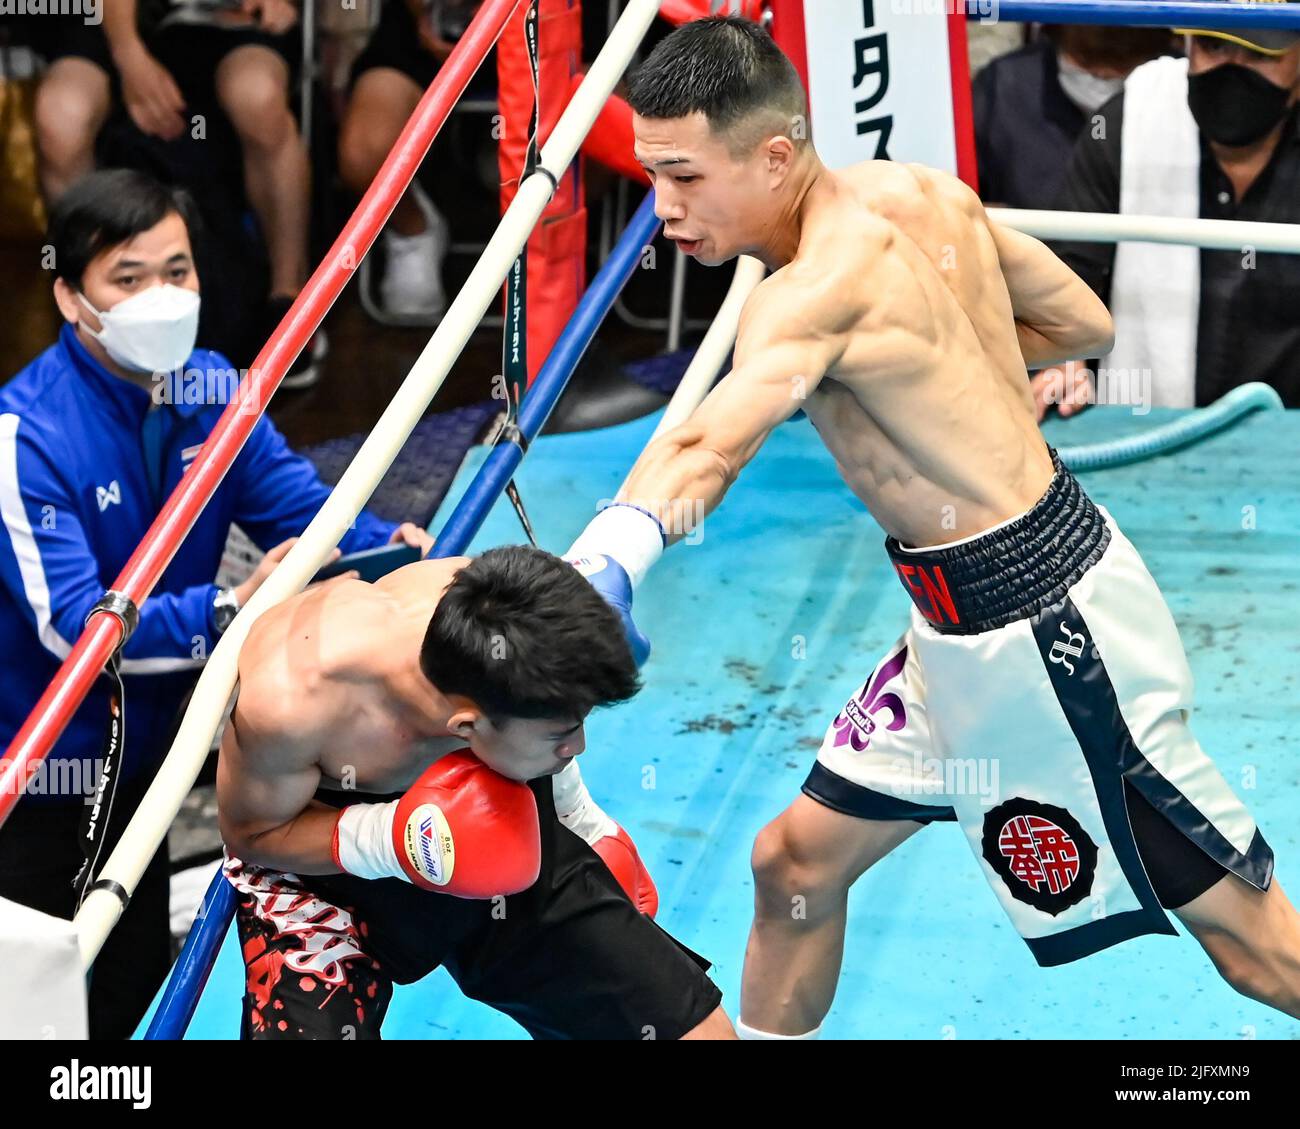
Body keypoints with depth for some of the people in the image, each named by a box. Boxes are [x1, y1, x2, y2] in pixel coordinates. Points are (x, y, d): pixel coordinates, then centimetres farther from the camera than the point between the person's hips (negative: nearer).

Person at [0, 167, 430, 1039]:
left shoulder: (209, 388, -6)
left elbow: (304, 511, -4)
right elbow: (73, 625, -31)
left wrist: (388, 545, -26)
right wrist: (226, 612, -45)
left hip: (146, 747, 7)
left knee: (136, 985, 21)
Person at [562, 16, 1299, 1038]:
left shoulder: (818, 289, -25)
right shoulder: (925, 193, 1)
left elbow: (703, 455, -44)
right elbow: (1085, 324, 13)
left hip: (1041, 626, -9)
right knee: (798, 861, 14)